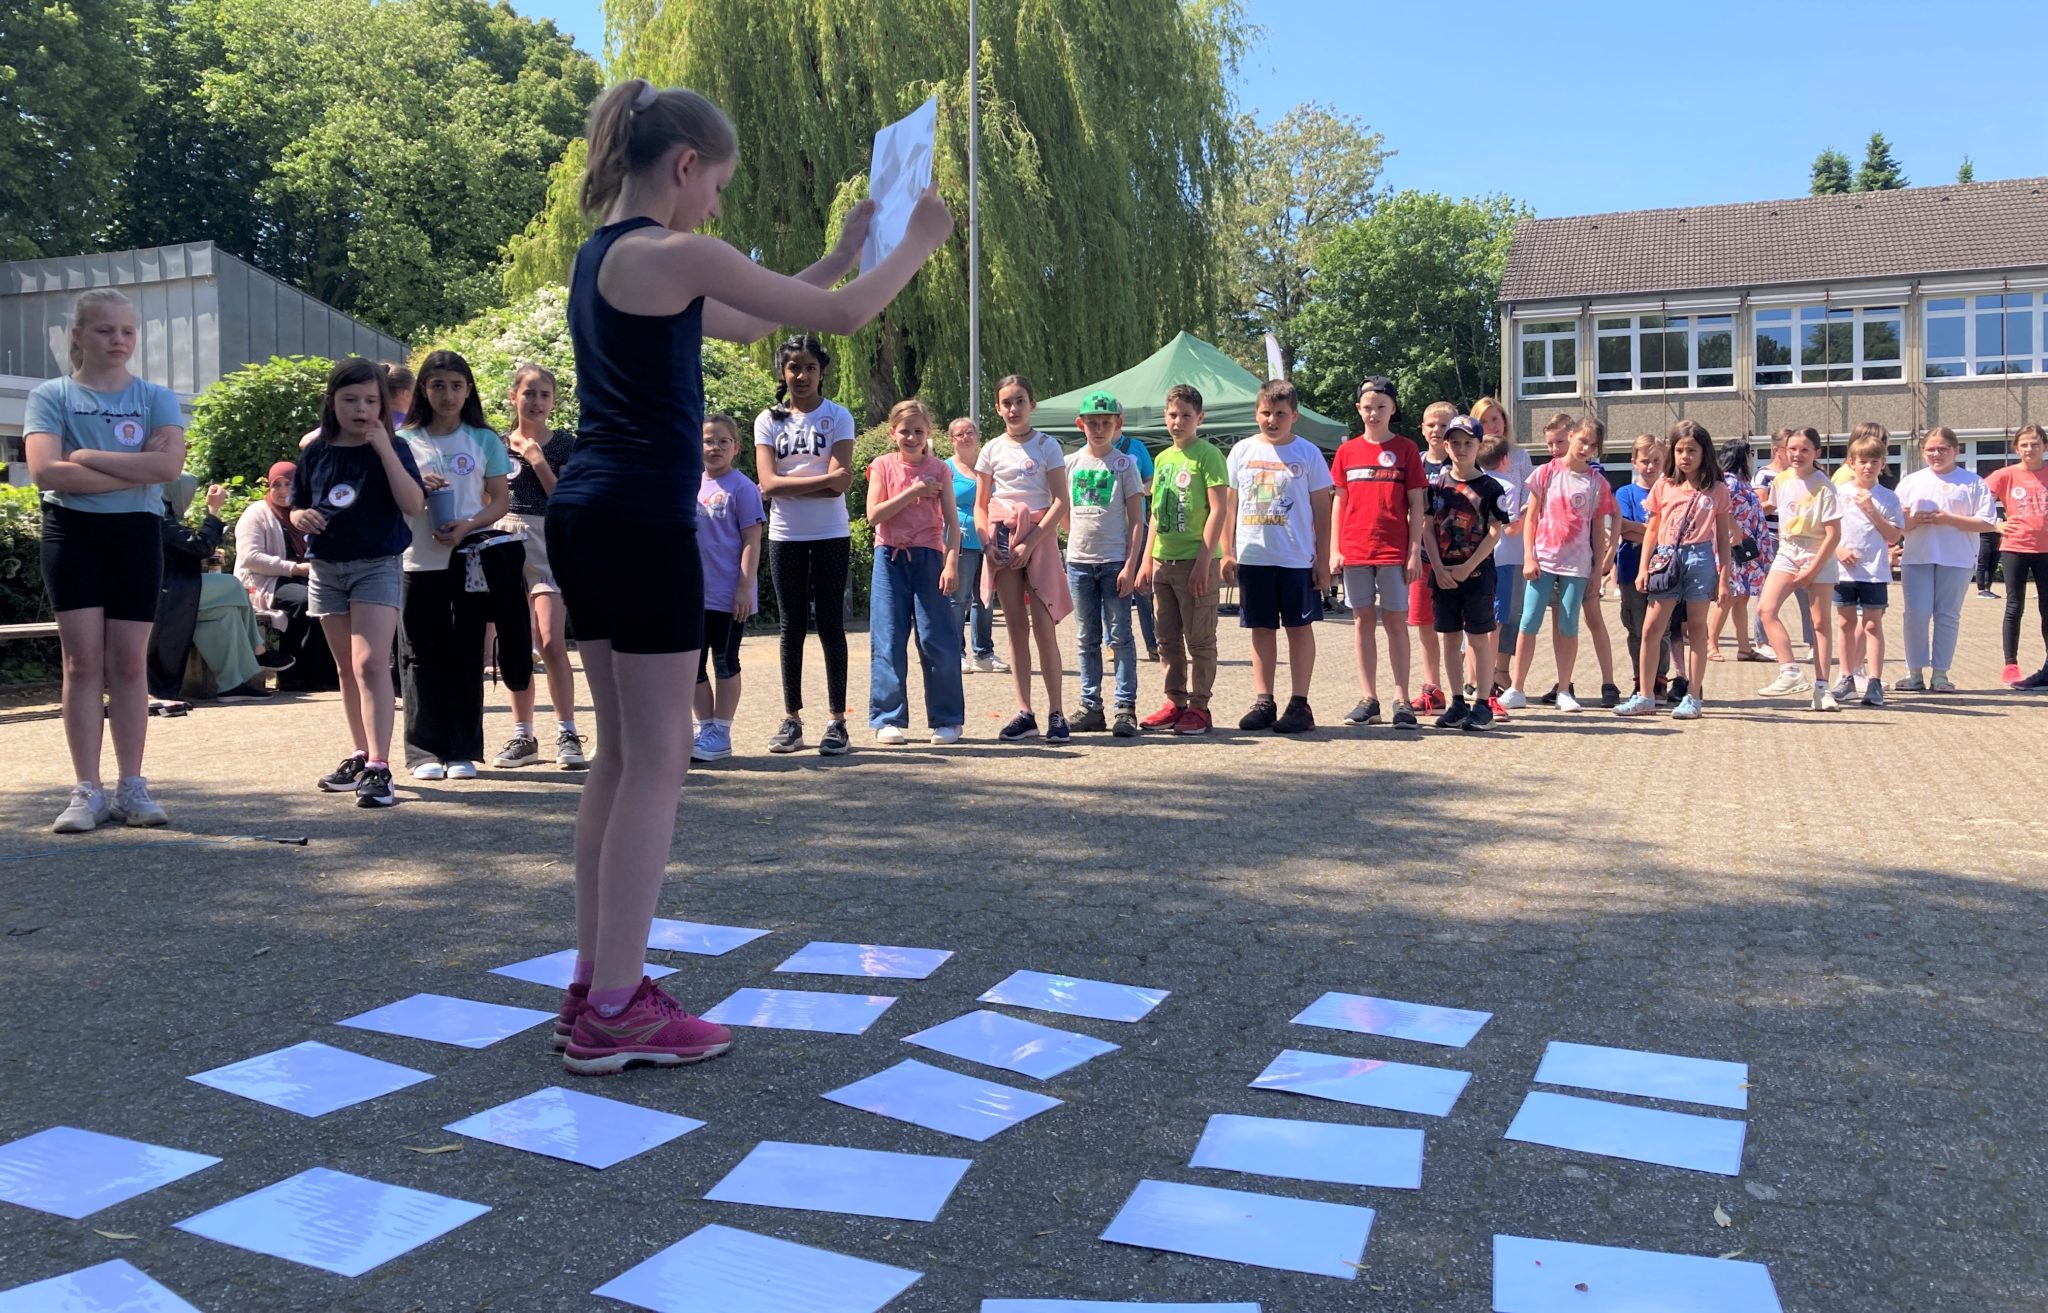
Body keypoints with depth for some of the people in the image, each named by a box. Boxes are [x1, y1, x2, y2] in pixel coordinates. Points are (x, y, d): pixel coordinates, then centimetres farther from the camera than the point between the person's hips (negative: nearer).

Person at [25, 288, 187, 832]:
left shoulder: (155, 397, 6)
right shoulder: (51, 396, 3)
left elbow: (169, 464, -12)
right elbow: (45, 471, -12)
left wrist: (89, 457, -11)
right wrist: (133, 472, -12)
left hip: (137, 535, 1)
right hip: (72, 533, -1)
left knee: (128, 662, 3)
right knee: (83, 660, -3)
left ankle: (131, 787, 7)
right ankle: (87, 791, -1)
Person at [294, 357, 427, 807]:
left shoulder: (392, 449, -4)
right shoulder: (316, 453, 6)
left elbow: (414, 505, -17)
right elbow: (296, 507, 15)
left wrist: (384, 448, -22)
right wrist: (301, 517, -9)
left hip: (378, 566, -5)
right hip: (326, 567, 5)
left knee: (370, 663, -17)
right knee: (347, 669, 14)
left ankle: (378, 768, -21)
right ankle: (360, 756, 26)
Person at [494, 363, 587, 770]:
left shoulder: (564, 444, 2)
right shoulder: (497, 446, 10)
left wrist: (538, 461, -10)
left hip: (549, 542, -3)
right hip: (506, 542, 3)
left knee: (551, 642, -13)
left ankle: (567, 735, -7)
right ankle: (523, 735, 13)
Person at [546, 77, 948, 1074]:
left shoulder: (602, 254, 18)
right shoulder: (675, 255, -11)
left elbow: (741, 326, 27)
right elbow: (843, 317, -8)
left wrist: (841, 251, 29)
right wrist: (919, 242, 9)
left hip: (588, 515, 10)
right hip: (641, 523, -10)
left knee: (620, 754, 13)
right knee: (658, 759, -3)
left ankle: (592, 989, 19)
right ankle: (615, 1014, 2)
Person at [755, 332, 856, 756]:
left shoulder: (837, 417, 0)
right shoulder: (768, 420, 5)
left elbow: (839, 485, -12)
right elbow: (768, 485, -8)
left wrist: (788, 485, -11)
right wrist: (823, 480, -14)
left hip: (831, 536, -2)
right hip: (785, 537, 2)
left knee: (830, 624, -2)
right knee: (792, 626, 7)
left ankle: (836, 721, 2)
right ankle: (791, 720, 13)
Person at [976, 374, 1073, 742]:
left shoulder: (1047, 446, 0)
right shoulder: (992, 449, 9)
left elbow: (1060, 502, -6)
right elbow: (980, 505, 11)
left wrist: (1030, 543, -14)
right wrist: (986, 542, -6)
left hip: (1038, 537, -3)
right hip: (1002, 540, 3)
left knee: (1043, 626, -6)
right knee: (1015, 627, 4)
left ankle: (1055, 712, -1)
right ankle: (1024, 712, 7)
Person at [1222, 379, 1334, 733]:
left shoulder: (1307, 453, 0)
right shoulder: (1243, 451, 7)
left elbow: (1322, 509, 1)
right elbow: (1230, 505, 10)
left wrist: (1323, 559, -3)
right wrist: (1227, 552, 5)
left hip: (1296, 558, -3)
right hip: (1252, 556, 3)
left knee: (1299, 627, 2)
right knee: (1261, 628, 8)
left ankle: (1299, 704, 7)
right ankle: (1263, 701, 14)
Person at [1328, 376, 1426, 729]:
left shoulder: (1405, 449, 2)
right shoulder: (1347, 451, 9)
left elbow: (1416, 504, 1)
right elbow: (1339, 502, 11)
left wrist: (1415, 551, -6)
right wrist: (1334, 549, 4)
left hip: (1394, 552, -3)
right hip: (1354, 551, 3)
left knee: (1396, 623, 0)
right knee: (1363, 622, 6)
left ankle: (1401, 700, 3)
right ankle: (1368, 699, 12)